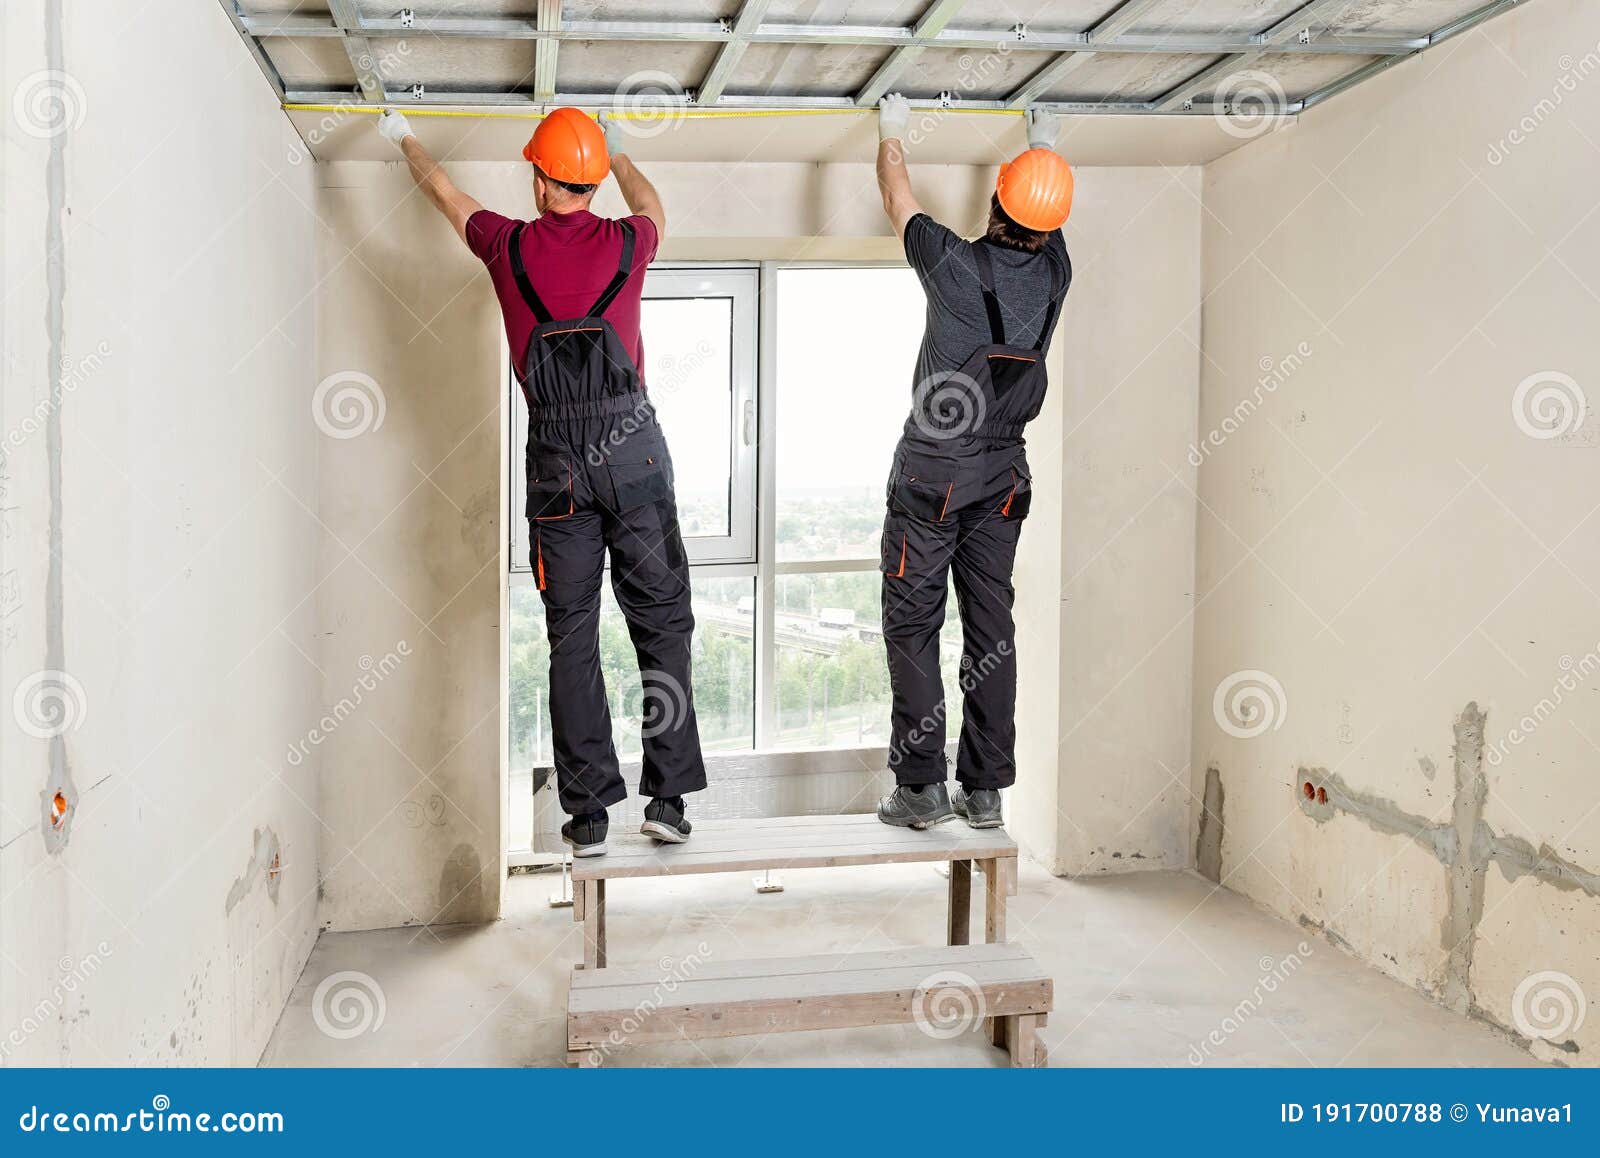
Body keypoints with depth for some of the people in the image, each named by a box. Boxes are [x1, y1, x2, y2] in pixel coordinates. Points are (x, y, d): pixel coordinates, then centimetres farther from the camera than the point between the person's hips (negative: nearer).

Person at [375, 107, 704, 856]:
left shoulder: (511, 248, 4)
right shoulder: (624, 245, 4)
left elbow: (445, 194, 26)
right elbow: (652, 210, 31)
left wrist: (405, 140, 46)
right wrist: (620, 153, 50)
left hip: (556, 465, 0)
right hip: (633, 452, 0)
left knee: (572, 638, 3)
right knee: (662, 624, 5)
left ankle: (588, 812, 4)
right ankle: (668, 797, 4)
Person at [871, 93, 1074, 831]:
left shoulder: (956, 264, -12)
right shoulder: (1052, 274, 0)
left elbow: (897, 200, 6)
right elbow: (1046, 225, 25)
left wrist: (892, 134, 25)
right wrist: (1046, 146, 43)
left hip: (932, 472, -4)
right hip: (1003, 476, 5)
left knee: (913, 624, 2)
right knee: (990, 627, 7)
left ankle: (921, 786, 1)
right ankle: (985, 790, 11)